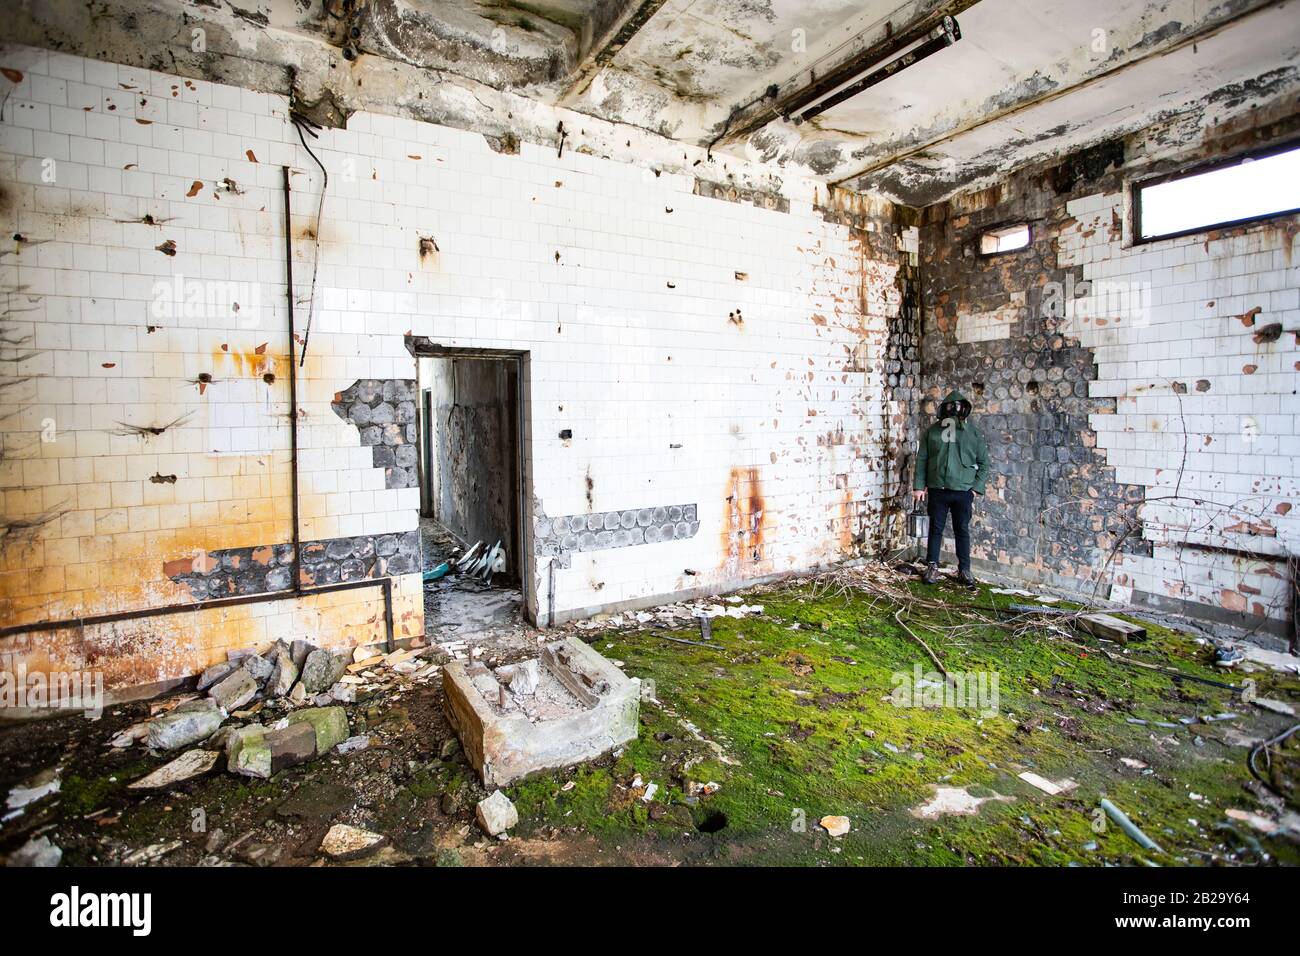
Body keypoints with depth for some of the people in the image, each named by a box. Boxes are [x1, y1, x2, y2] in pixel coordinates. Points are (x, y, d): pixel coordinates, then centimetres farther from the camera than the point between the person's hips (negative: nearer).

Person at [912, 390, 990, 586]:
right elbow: (921, 459, 4)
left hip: (963, 491, 0)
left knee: (962, 531, 9)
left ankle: (964, 570, 19)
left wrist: (976, 488, -3)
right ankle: (932, 568, 17)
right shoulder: (932, 431, 3)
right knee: (935, 529, 8)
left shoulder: (974, 433, 3)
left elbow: (984, 463, 6)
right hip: (937, 490, 0)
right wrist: (919, 486, -2)